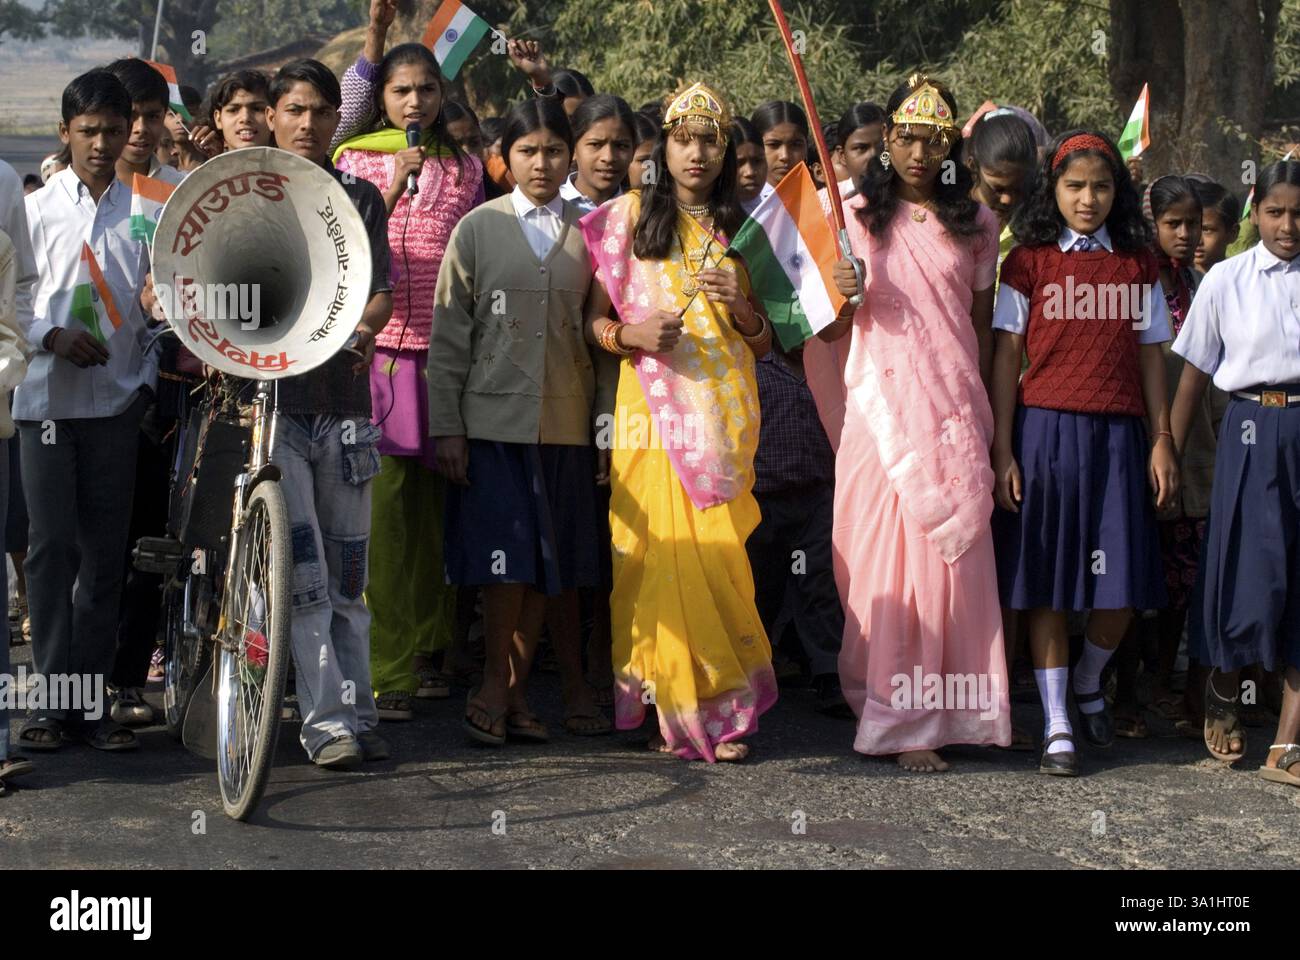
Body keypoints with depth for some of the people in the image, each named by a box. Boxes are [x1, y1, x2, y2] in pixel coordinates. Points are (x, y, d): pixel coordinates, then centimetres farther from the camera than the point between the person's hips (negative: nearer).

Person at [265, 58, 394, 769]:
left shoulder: (360, 199, 13)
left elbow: (379, 289, 3)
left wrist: (365, 329, -18)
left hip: (342, 396, 3)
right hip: (268, 392, -2)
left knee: (348, 570, 8)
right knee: (303, 570, -10)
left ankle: (357, 715, 14)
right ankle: (326, 723, -8)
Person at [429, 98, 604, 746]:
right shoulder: (478, 229, 5)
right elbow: (448, 335, 3)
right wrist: (446, 425, -3)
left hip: (566, 421, 2)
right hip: (494, 418, -2)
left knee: (544, 566, 5)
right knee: (506, 559, -6)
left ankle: (514, 691, 15)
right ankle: (494, 686, 8)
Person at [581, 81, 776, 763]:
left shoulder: (738, 230, 15)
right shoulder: (629, 217, 8)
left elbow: (764, 345, 15)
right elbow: (593, 318, 6)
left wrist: (741, 307, -5)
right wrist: (629, 334, -14)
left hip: (725, 411, 2)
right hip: (653, 408, -2)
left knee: (713, 552, -4)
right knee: (659, 551, -8)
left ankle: (715, 710, 3)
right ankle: (672, 708, 1)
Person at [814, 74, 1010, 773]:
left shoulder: (974, 222, 11)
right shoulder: (857, 214, 7)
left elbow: (981, 323, 15)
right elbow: (830, 332, 8)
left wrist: (986, 414, 9)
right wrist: (842, 299, -14)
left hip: (954, 406, 1)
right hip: (881, 403, -1)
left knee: (948, 555, -3)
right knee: (883, 559, -3)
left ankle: (940, 710, 6)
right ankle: (897, 719, 5)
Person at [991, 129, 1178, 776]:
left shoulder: (1137, 263, 10)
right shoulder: (1028, 261, 3)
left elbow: (1149, 357, 11)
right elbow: (1005, 358, 1)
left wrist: (1161, 442, 4)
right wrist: (1002, 451, -5)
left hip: (1118, 433, 2)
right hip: (1046, 428, -2)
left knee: (1123, 587, -1)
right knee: (1045, 583, 0)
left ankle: (1088, 682, 28)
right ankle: (1057, 726, 7)